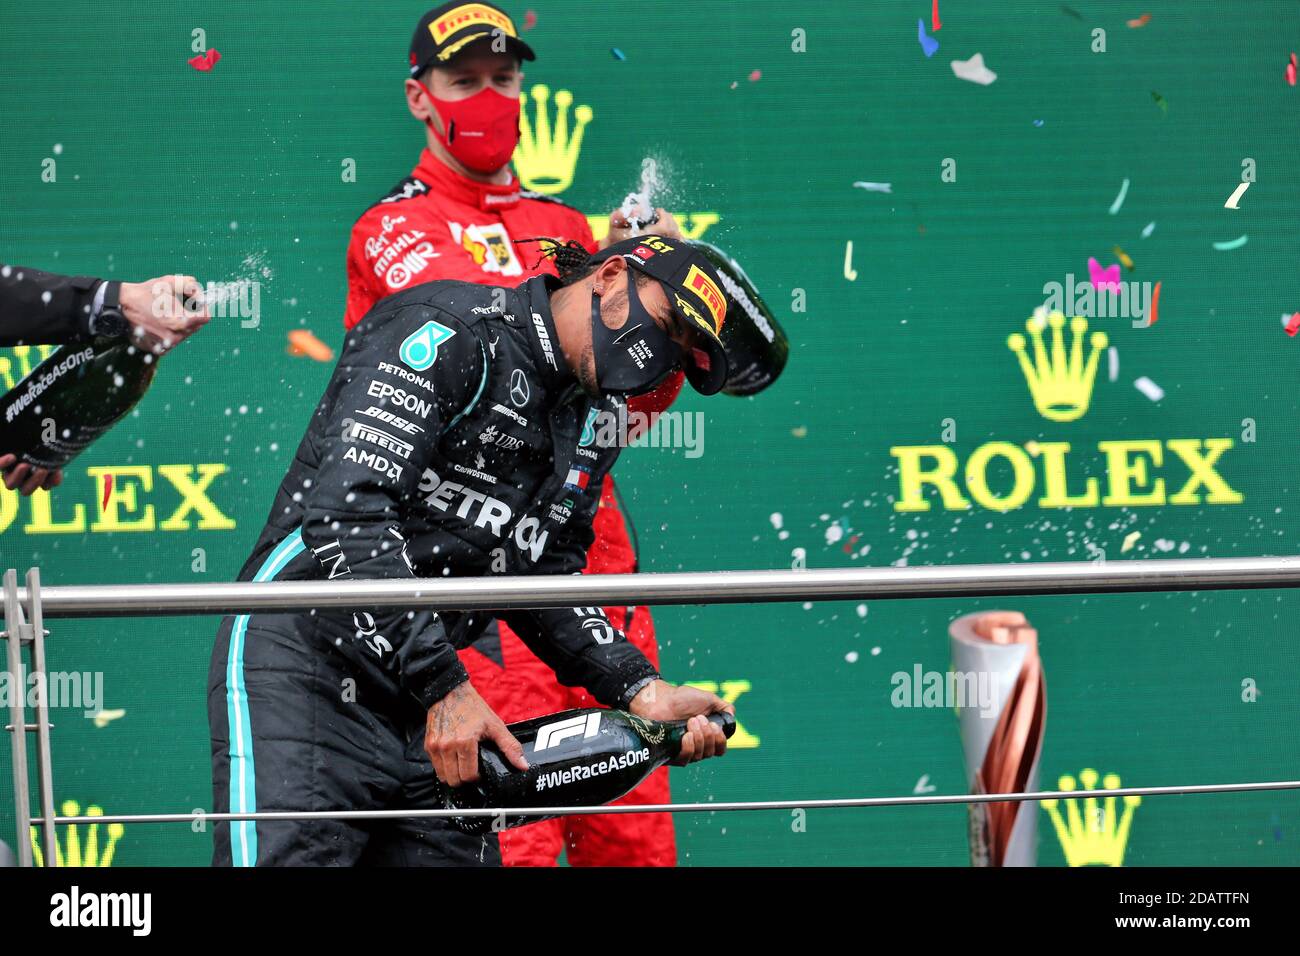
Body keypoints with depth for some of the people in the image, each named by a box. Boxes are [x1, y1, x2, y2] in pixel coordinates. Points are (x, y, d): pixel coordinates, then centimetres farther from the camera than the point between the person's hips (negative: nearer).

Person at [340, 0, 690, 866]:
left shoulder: (566, 228, 22)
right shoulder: (393, 231, 4)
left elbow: (646, 393, 19)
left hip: (593, 537, 6)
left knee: (635, 831, 2)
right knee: (512, 831, -13)